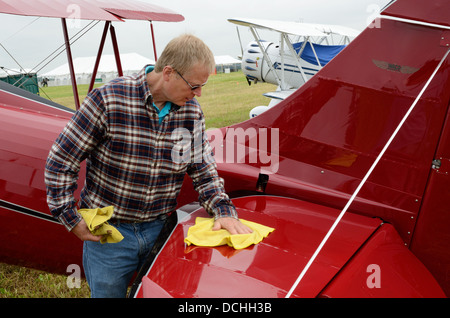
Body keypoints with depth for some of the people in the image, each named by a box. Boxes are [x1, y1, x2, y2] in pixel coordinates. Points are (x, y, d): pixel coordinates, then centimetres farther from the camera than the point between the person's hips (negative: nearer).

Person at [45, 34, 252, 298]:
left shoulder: (192, 111, -5)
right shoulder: (108, 100, -20)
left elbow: (203, 168, 3)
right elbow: (60, 162, -12)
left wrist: (224, 211, -11)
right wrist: (72, 220, -11)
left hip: (160, 229, 4)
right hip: (107, 231, -3)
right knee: (108, 291, 13)